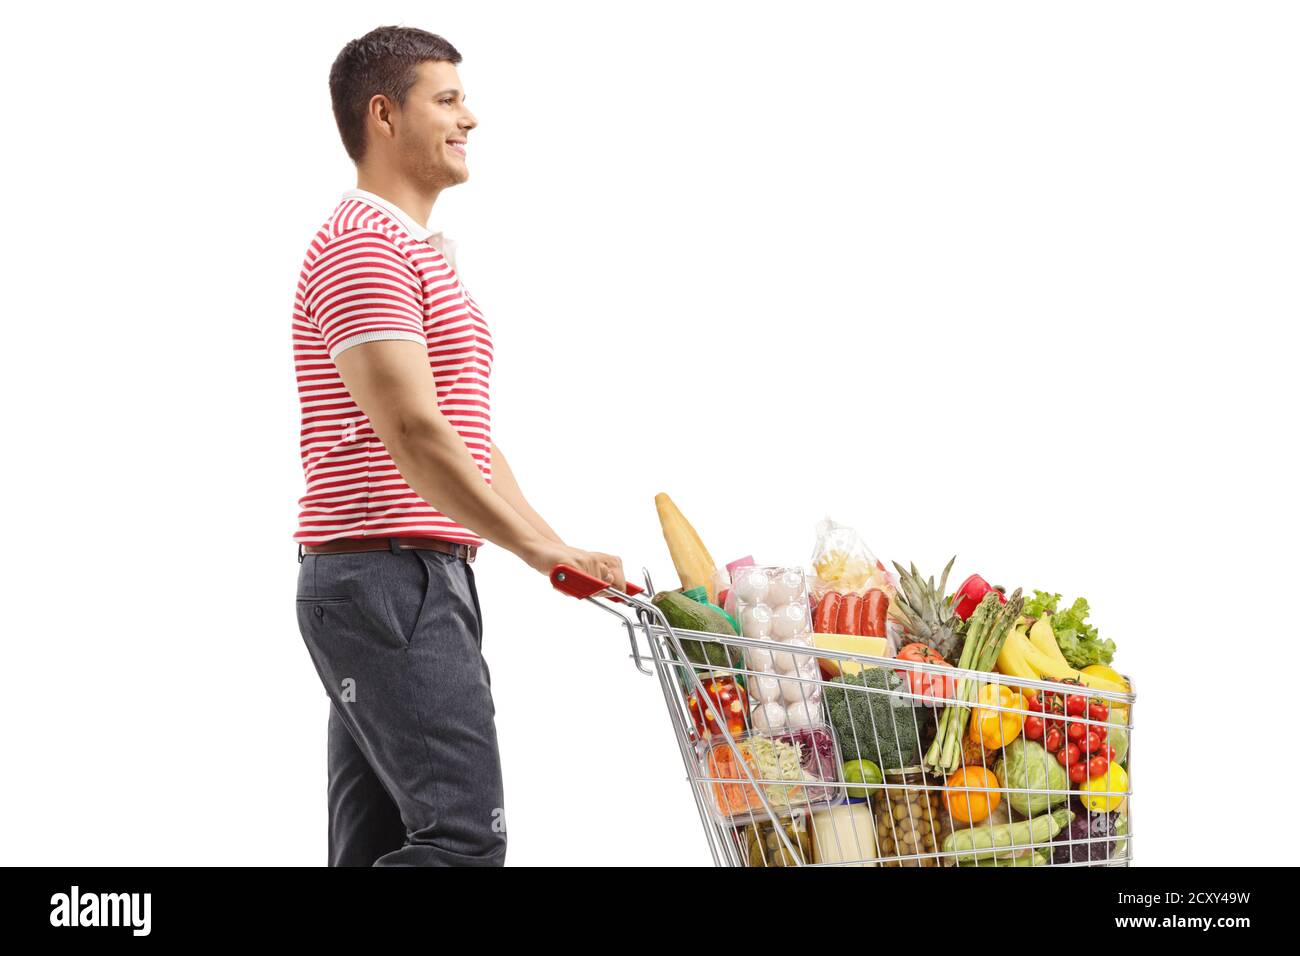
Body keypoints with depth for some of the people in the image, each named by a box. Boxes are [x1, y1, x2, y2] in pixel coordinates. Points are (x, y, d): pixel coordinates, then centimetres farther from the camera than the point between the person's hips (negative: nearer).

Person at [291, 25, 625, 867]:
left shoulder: (424, 254, 23)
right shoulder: (363, 246, -10)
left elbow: (470, 440, 22)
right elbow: (412, 432, -20)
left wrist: (563, 554, 14)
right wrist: (541, 551, -19)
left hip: (424, 582, 10)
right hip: (390, 582, -10)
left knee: (382, 844, 8)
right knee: (465, 832, -15)